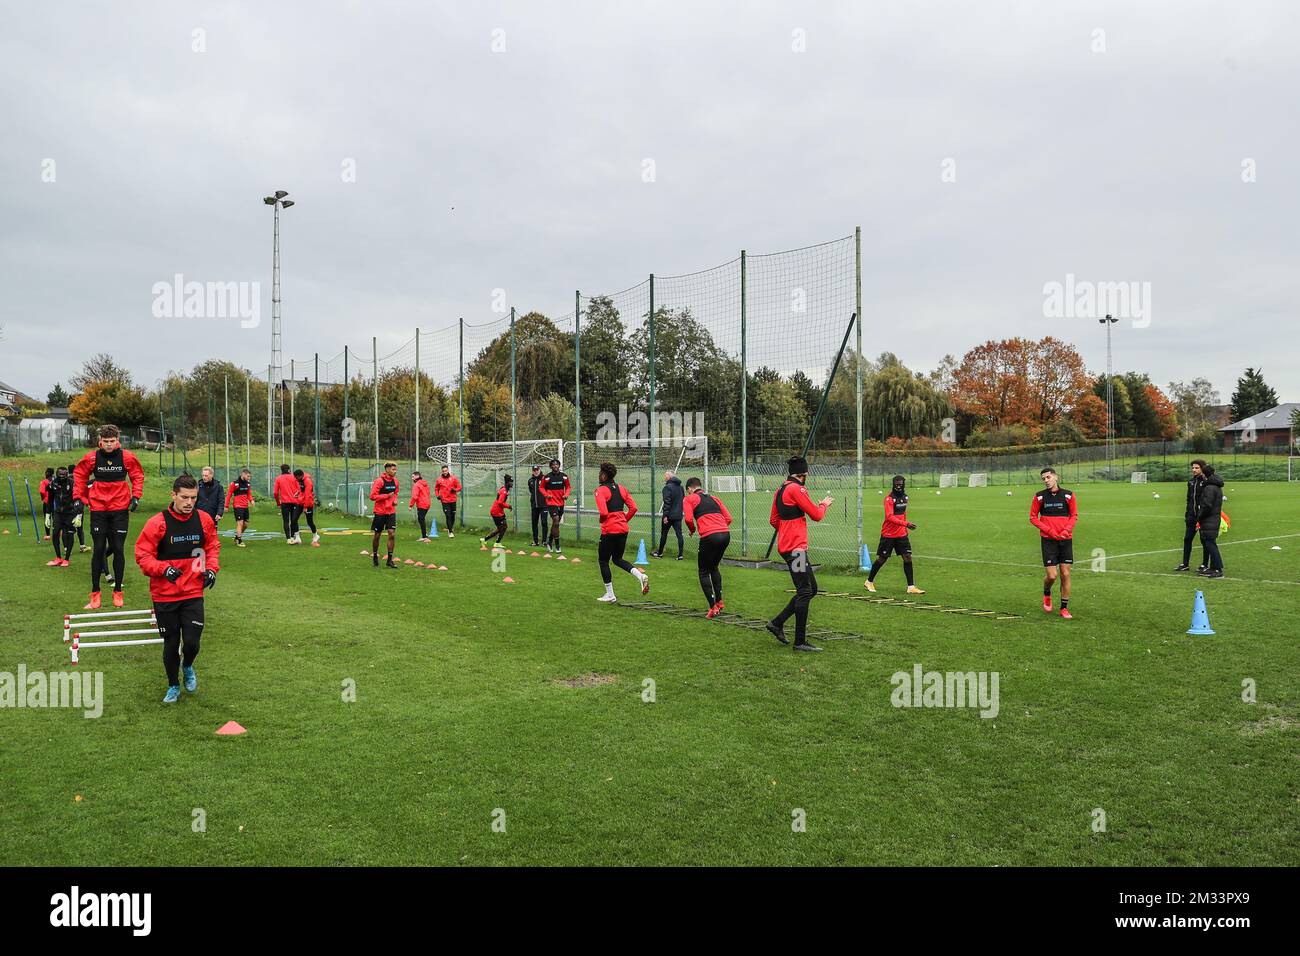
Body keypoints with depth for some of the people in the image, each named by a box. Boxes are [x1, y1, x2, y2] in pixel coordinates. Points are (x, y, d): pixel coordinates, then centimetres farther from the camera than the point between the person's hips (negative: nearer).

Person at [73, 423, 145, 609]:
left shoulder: (127, 457, -3)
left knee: (118, 550, 2)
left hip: (120, 510, 0)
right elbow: (79, 474, 12)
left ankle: (118, 592, 12)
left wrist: (135, 496, 0)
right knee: (99, 549, 1)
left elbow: (138, 476, 10)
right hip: (98, 509, 0)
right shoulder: (92, 458, -3)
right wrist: (79, 497, 6)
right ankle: (95, 594, 9)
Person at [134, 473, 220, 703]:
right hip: (164, 595, -1)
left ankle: (187, 667, 30)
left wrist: (211, 568, -3)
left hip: (193, 593, 1)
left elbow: (213, 546, 13)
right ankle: (173, 687, 32)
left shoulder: (204, 520, -2)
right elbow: (142, 555, -7)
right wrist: (164, 568, -22)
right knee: (171, 644, 9)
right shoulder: (157, 523, -11)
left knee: (192, 642, -6)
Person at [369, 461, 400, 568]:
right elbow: (372, 496, -15)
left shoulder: (395, 481, 6)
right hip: (380, 512, -4)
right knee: (377, 535, 8)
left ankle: (390, 560, -1)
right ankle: (375, 556, 28)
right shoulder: (379, 481, -13)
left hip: (391, 511, 4)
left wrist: (395, 500, 4)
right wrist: (387, 496, -18)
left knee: (392, 534, -7)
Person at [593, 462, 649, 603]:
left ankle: (610, 595, 12)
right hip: (623, 529, 7)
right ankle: (641, 575, -4)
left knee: (603, 561, 10)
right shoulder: (621, 488, 10)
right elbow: (633, 508, 6)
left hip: (609, 530, -7)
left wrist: (601, 521, -1)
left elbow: (603, 513, -21)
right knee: (617, 559, 21)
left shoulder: (600, 490, -10)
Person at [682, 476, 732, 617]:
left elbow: (688, 518, -6)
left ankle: (713, 607, 3)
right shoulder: (714, 498, 25)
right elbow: (728, 518, 17)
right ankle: (719, 601, 25)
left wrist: (692, 531, 11)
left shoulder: (688, 499, 9)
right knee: (714, 568, 27)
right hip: (726, 534, 6)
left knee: (703, 572, 9)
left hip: (709, 537, -6)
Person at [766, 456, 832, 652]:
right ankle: (800, 641, -4)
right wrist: (824, 504, 9)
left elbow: (773, 520, 20)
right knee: (805, 592, -7)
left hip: (786, 545, 10)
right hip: (796, 547, -10)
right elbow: (816, 515, -10)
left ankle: (777, 623, 17)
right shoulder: (796, 489, -13)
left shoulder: (780, 490, 14)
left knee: (811, 589, 15)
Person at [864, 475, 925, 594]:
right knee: (882, 559, 3)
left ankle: (911, 587, -1)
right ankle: (869, 582, 21)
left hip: (901, 534, 6)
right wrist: (905, 524, -35)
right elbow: (889, 517, -27)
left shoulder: (904, 496, 7)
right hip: (888, 534, -6)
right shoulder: (889, 498, -16)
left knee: (907, 557, -3)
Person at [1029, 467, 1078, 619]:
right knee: (1052, 576, -7)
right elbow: (1033, 517, 2)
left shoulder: (1068, 495, 1)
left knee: (1065, 574, 1)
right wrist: (1049, 530, -10)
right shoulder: (1039, 496, -1)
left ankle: (1064, 608, 13)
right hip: (1048, 540, -1)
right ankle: (1047, 594, 26)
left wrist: (1066, 530, -10)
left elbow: (1074, 516, 7)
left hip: (1066, 539, 1)